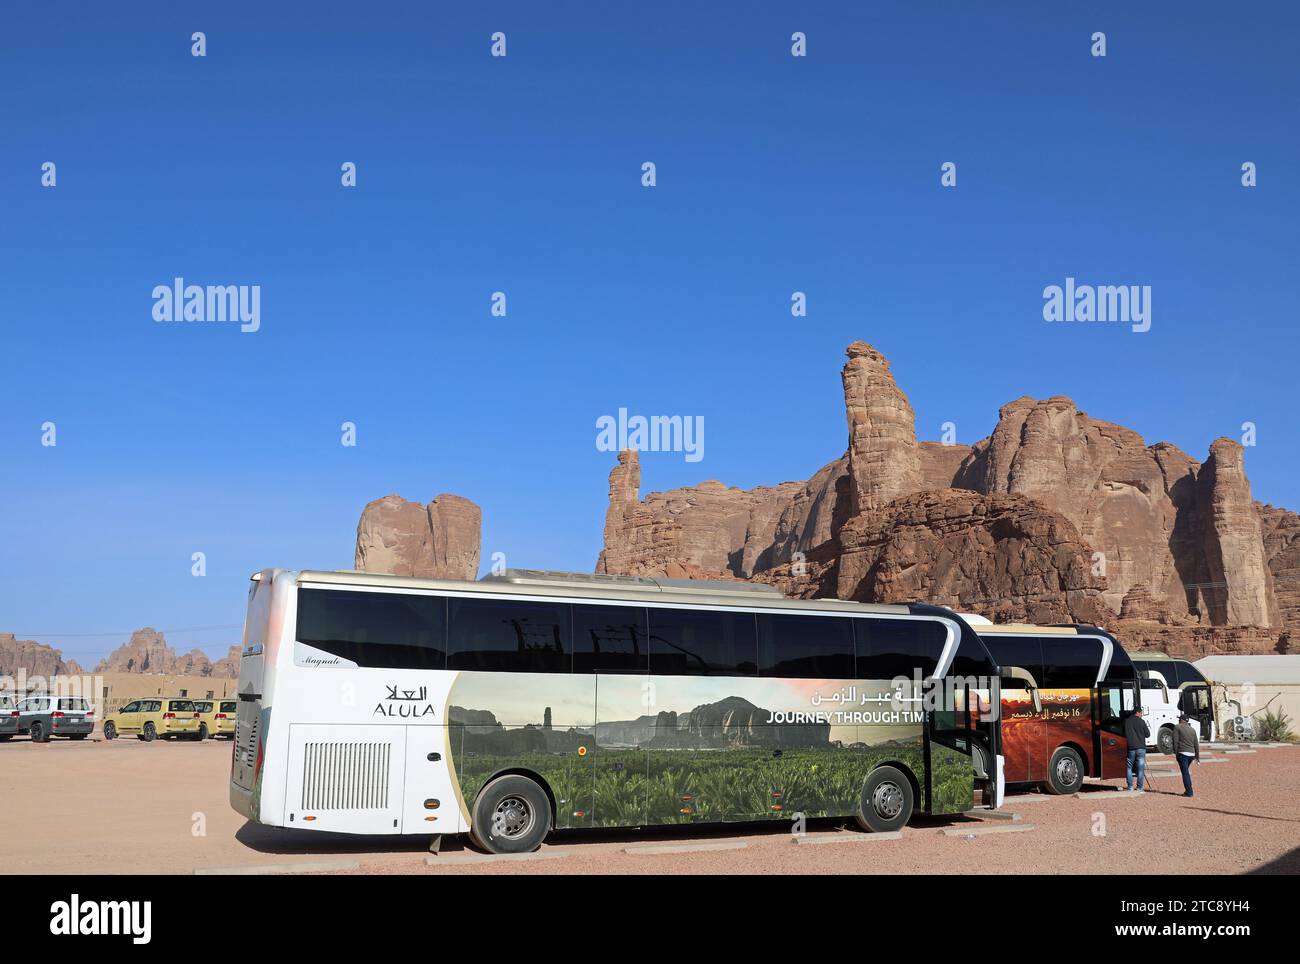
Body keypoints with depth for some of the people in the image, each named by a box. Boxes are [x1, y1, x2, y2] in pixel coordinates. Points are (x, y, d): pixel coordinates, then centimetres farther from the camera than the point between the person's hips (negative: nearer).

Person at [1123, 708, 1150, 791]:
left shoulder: (1126, 721, 2)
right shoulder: (1141, 722, -5)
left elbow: (1123, 734, 7)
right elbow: (1147, 734, 1)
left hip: (1130, 748, 2)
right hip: (1141, 748, -2)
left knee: (1129, 767, 12)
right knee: (1141, 768, 3)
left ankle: (1130, 787, 10)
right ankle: (1139, 788, 1)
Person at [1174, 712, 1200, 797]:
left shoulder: (1178, 727, -1)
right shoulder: (1192, 730, 16)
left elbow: (1175, 741, -8)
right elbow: (1196, 744, 16)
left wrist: (1175, 751, -2)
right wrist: (1197, 756, 20)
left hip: (1182, 753, -6)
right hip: (1191, 754, 6)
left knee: (1185, 773, -6)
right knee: (1187, 772, 20)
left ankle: (1189, 792, -9)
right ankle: (1188, 790, 20)